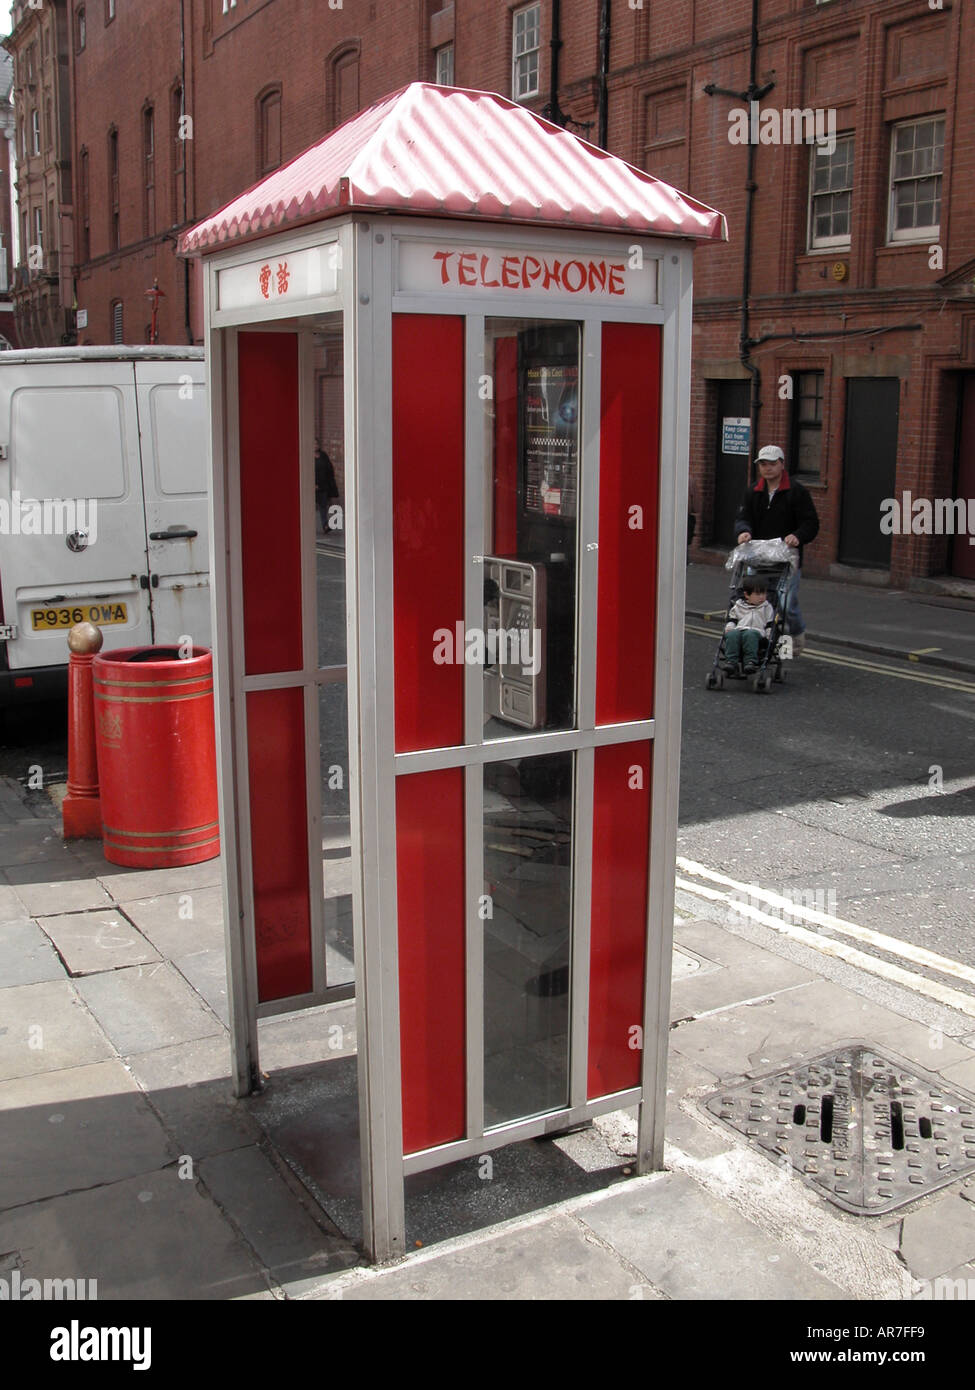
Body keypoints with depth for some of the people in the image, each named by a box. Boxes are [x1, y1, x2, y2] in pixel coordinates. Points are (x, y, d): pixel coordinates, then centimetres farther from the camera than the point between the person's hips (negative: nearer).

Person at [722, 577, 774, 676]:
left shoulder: (767, 607, 22)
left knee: (750, 635, -39)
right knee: (731, 634, -35)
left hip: (756, 631, -2)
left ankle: (751, 662, -48)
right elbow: (732, 619, 26)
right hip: (738, 630, 2)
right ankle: (731, 661, -42)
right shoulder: (738, 606, 24)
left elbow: (770, 624, 18)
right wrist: (729, 627, 6)